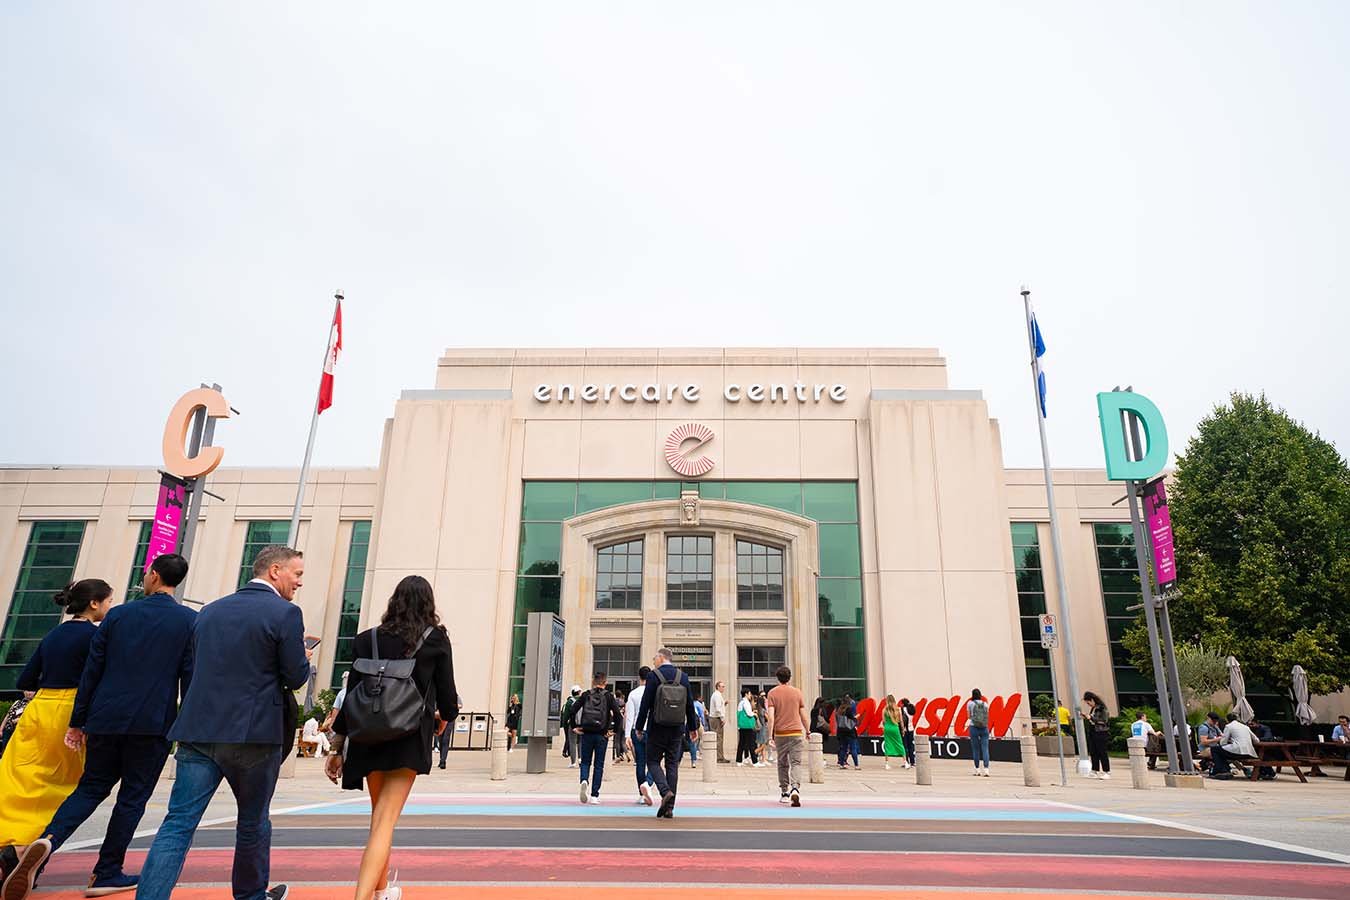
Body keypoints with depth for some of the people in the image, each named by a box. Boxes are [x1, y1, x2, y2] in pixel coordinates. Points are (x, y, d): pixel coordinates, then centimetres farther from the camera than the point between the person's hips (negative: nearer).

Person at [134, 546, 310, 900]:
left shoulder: (209, 611, 11)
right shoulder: (286, 613, -10)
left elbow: (198, 667, 19)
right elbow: (295, 677, -8)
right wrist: (303, 657, 13)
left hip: (199, 732, 4)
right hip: (254, 735, -4)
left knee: (178, 824, 3)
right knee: (253, 823, 15)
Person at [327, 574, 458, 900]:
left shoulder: (369, 638, 4)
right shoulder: (436, 638, -2)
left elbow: (352, 694, 4)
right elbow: (447, 693, 0)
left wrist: (338, 747, 12)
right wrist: (445, 719, 22)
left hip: (370, 736, 4)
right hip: (410, 738, -3)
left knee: (379, 815, 21)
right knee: (386, 820, -6)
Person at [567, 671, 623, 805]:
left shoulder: (586, 695, 2)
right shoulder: (608, 696, -1)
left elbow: (573, 710, -6)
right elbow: (618, 715, -10)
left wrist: (574, 727, 2)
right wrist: (613, 730, 0)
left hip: (586, 733, 1)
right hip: (602, 735, -1)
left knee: (585, 762, 14)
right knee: (598, 765, 9)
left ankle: (584, 780, -16)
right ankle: (594, 795, 9)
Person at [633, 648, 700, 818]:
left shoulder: (653, 676, -9)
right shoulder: (683, 677, 4)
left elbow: (645, 704, -10)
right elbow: (690, 704, 7)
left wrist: (639, 727, 0)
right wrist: (693, 727, 17)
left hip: (657, 728, -4)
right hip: (677, 729, 4)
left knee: (653, 761, 9)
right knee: (672, 765, 9)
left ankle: (665, 791, -15)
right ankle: (669, 808, 8)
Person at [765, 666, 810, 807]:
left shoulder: (772, 693, 0)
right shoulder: (797, 692, 5)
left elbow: (771, 717, -8)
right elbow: (804, 716, 6)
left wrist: (770, 735, -7)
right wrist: (808, 732, 19)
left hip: (780, 734, 0)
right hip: (796, 733, 0)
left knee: (782, 764, 13)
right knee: (796, 763, -2)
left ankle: (784, 793, 18)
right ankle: (795, 789, -23)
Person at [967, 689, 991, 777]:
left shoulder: (970, 703, 1)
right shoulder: (985, 704, 7)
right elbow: (987, 716, 16)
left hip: (974, 727, -2)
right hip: (984, 728, 2)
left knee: (975, 749, 6)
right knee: (985, 749, -1)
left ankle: (977, 770, 9)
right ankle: (986, 769, -12)